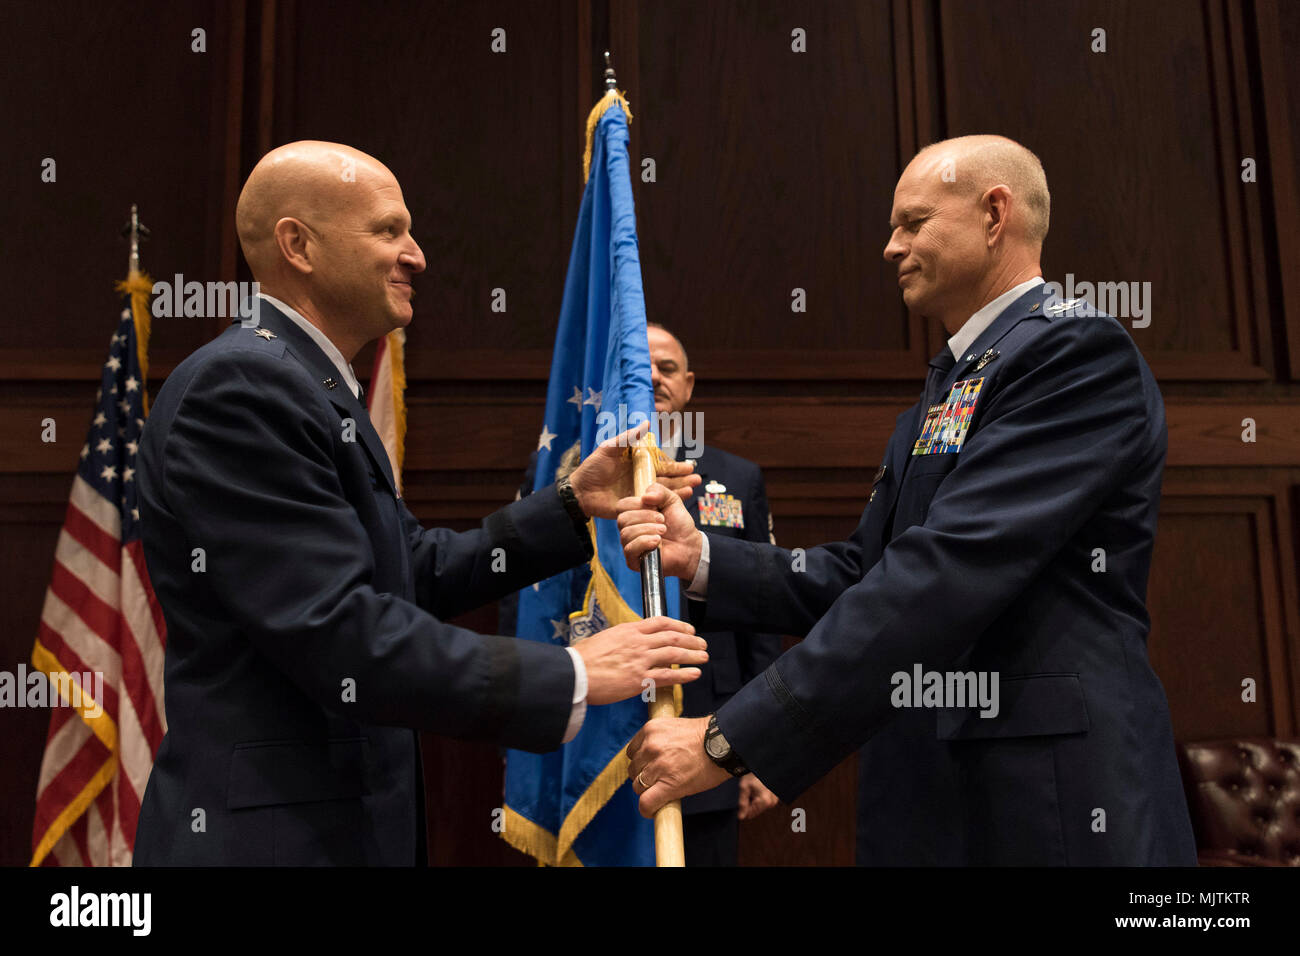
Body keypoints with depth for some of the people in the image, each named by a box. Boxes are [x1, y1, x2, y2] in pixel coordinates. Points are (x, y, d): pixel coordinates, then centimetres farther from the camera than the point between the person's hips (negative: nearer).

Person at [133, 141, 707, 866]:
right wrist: (571, 676, -21)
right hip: (271, 831, -9)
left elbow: (419, 571, 10)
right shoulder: (240, 384, -18)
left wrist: (575, 504, 4)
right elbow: (338, 632, -25)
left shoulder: (320, 390, 12)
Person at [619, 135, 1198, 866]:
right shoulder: (946, 388, 15)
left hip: (1049, 805, -7)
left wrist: (731, 741, -24)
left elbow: (944, 572, -24)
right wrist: (701, 558, -4)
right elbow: (861, 574, 11)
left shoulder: (1078, 350, -13)